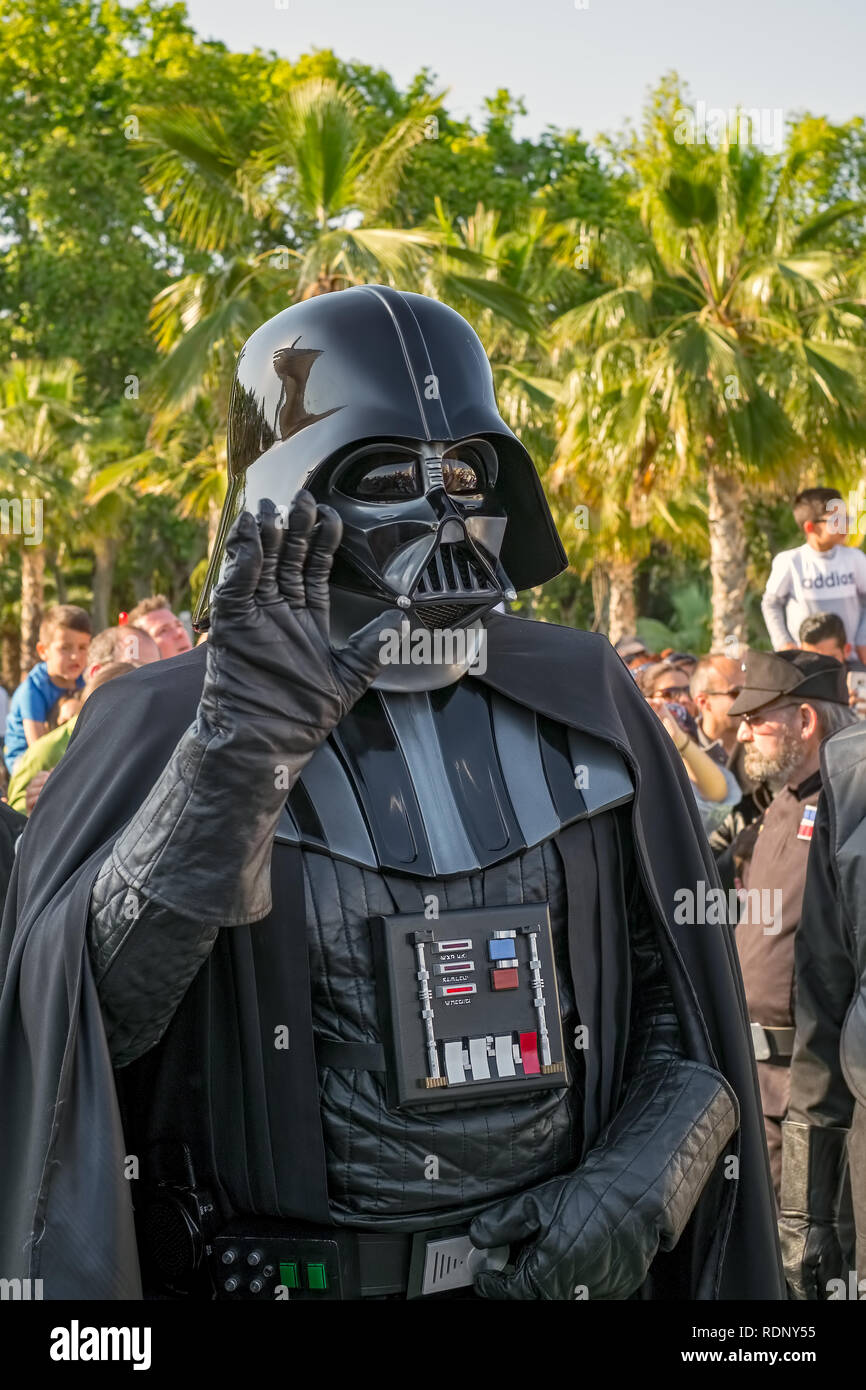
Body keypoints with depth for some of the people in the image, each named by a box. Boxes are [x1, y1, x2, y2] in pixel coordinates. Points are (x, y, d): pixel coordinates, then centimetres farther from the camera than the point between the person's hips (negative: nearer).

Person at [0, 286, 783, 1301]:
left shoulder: (583, 701, 2)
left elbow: (685, 992, 8)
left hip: (561, 1266, 3)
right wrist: (243, 746, -31)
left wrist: (641, 1183, -7)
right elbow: (89, 1013, -22)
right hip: (282, 1276, -2)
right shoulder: (165, 723, -8)